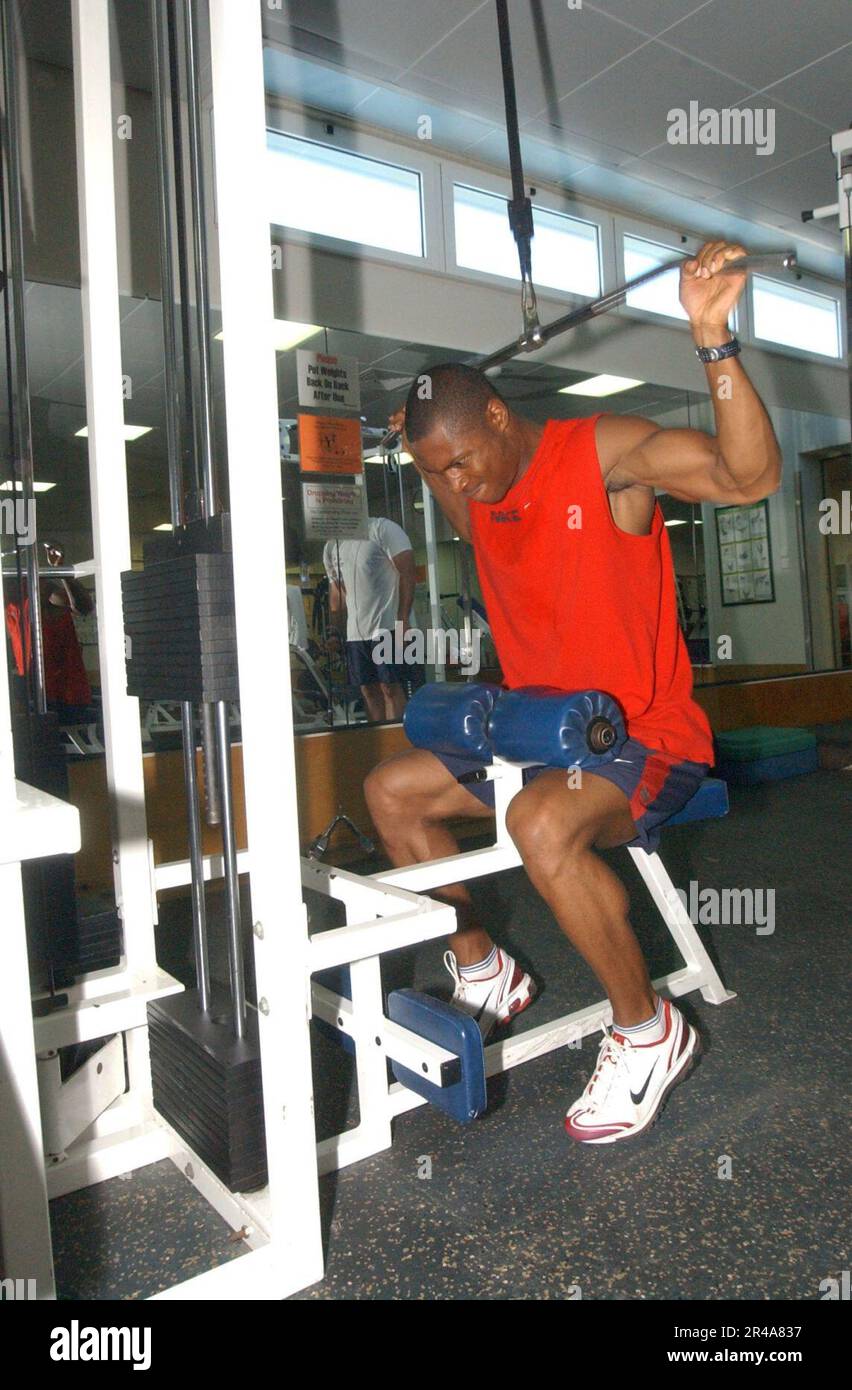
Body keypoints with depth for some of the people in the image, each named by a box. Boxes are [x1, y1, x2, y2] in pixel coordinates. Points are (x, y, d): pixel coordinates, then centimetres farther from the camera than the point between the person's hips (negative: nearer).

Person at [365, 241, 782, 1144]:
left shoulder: (603, 452, -14)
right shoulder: (481, 496, 8)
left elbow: (751, 475, -26)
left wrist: (712, 339, -36)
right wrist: (416, 444, 26)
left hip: (647, 736, -8)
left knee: (541, 823, -38)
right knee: (390, 790, 8)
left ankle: (647, 1032, -12)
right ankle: (482, 970, 19)